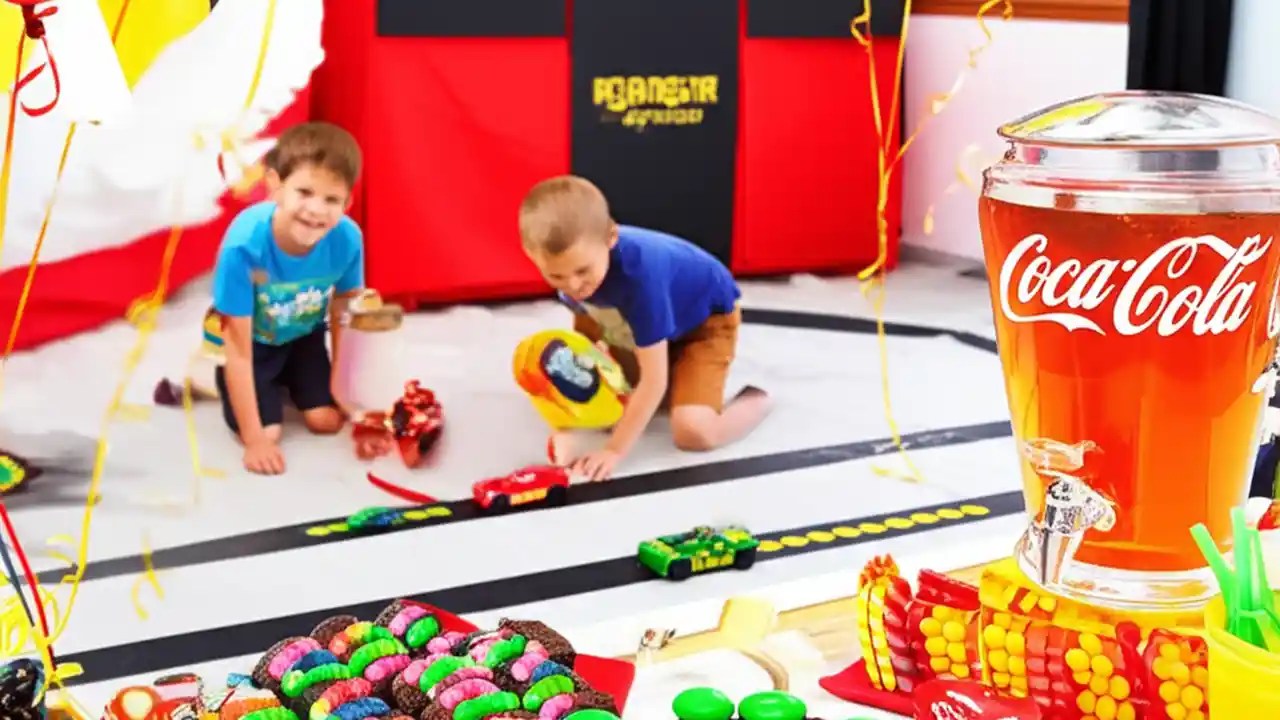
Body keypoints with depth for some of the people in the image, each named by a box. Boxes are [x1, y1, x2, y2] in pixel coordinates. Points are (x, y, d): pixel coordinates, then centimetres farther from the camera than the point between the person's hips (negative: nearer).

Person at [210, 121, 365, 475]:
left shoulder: (347, 239, -30)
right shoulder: (244, 245, -40)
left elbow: (344, 319, -9)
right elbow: (239, 350, -31)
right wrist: (254, 440, -28)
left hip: (303, 336, 3)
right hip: (251, 340, -3)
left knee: (328, 420, -4)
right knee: (268, 432, -12)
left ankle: (286, 379, 29)